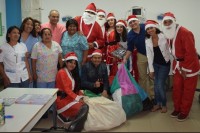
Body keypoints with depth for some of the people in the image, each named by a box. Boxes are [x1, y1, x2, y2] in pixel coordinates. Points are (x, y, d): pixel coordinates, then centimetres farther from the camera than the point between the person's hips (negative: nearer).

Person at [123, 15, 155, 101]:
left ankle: (153, 95, 17)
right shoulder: (130, 35, -5)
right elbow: (130, 49, 1)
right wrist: (125, 58, -14)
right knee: (142, 77, 11)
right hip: (141, 56, 3)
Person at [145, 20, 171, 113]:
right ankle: (157, 103, 26)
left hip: (165, 64, -4)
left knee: (160, 85, -5)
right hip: (155, 64, 4)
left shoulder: (163, 37, -17)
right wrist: (151, 70, -2)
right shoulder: (147, 41, -4)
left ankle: (164, 104, 18)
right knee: (156, 84, 8)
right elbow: (149, 56, -1)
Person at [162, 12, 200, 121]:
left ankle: (184, 111, 21)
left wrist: (185, 69, -19)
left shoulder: (185, 33, -24)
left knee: (188, 90, 6)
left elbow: (191, 53, -25)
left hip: (190, 64, -7)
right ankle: (177, 108, 30)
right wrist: (177, 64, 4)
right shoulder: (169, 35, 2)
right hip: (178, 64, 7)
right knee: (177, 87, 13)